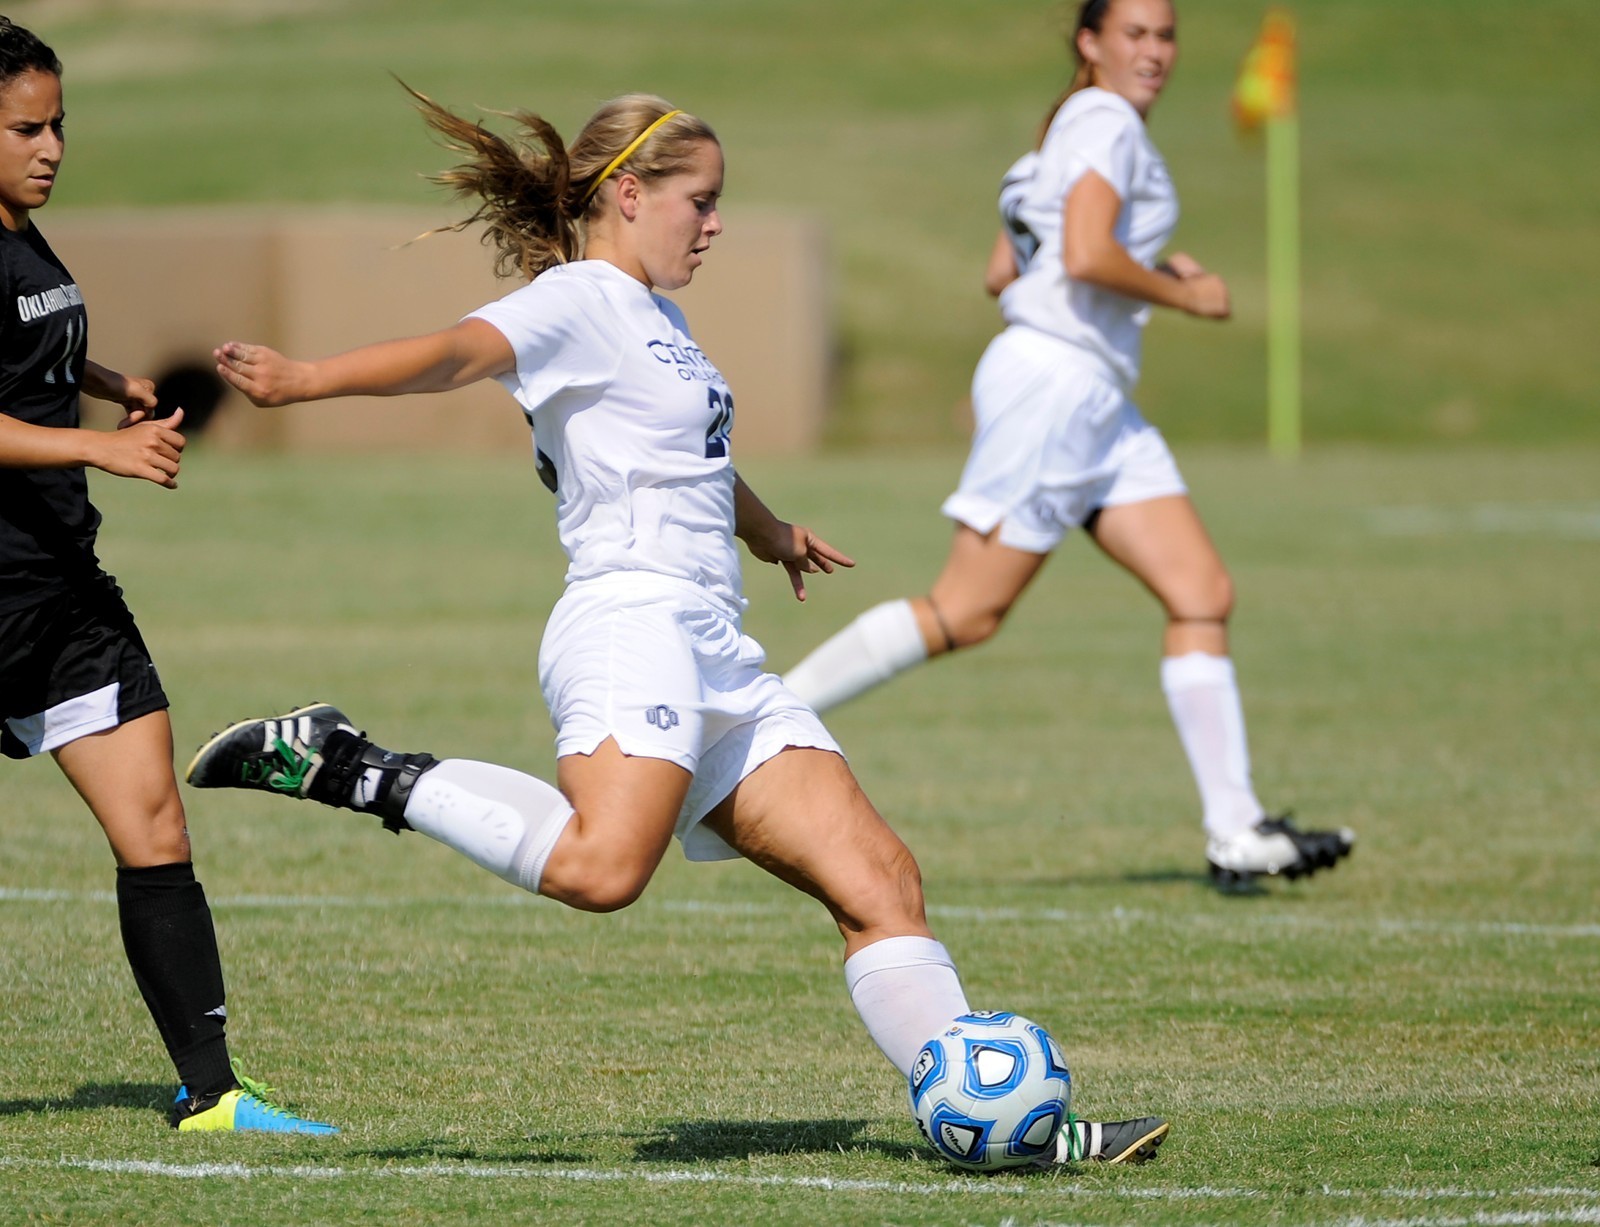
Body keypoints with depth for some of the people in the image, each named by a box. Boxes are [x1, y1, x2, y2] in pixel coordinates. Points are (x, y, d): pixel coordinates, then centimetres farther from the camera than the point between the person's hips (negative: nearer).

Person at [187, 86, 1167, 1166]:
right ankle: (359, 773, -19)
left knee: (877, 876, 3)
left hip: (720, 666, 9)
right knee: (601, 867, -34)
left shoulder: (659, 318, 25)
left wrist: (770, 531, 65)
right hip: (632, 624, -9)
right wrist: (303, 381, -42)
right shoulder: (578, 299, -3)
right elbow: (460, 352, -23)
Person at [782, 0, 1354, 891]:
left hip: (1100, 405, 10)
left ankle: (1237, 834, -4)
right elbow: (1085, 256, -24)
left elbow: (1003, 274, 22)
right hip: (1055, 382, -10)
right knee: (966, 614, -8)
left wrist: (1150, 275, 20)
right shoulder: (1106, 124, -9)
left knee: (1205, 595, 0)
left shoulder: (1080, 129, 20)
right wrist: (1183, 294, -10)